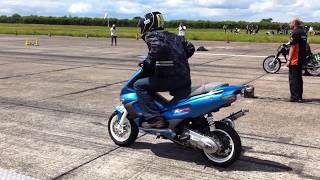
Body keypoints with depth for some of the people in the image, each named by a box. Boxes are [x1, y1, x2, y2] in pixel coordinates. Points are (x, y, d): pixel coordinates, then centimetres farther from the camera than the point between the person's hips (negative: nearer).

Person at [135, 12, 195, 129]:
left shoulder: (151, 35, -1)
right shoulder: (172, 36, 22)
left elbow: (158, 46, -25)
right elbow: (190, 48, 22)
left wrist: (147, 64, -14)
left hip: (171, 78, -8)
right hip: (185, 77, 9)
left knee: (139, 85, -5)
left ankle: (154, 118, -12)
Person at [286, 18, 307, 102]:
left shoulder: (295, 32, -14)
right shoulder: (303, 32, 13)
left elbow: (293, 47, -18)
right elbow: (305, 46, 18)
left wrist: (289, 59, -16)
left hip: (295, 60, -9)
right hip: (302, 59, 9)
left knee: (293, 78, -3)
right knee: (299, 78, 14)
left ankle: (294, 97, -3)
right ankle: (299, 97, 19)